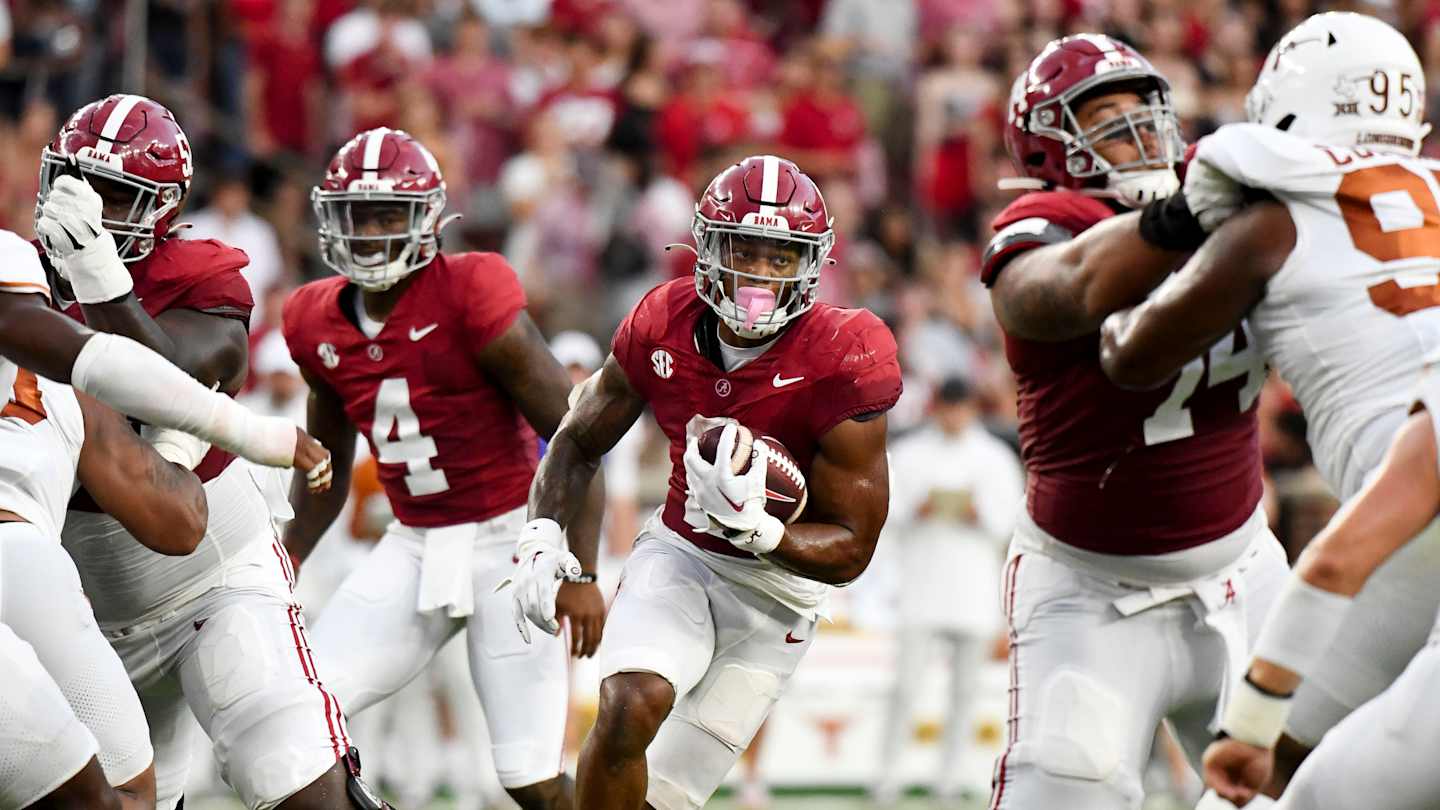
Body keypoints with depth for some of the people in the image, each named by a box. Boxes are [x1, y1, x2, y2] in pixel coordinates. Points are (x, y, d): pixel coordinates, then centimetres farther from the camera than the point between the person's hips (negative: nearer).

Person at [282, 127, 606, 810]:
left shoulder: (473, 301, -17)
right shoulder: (319, 325, 3)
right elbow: (327, 469, 20)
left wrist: (581, 572, -17)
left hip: (509, 537, -6)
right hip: (413, 544, 6)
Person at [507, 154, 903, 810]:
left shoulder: (842, 365, -21)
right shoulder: (664, 326, -10)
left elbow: (850, 552, -16)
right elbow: (580, 441, 8)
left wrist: (751, 527, -34)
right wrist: (541, 536, -9)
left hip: (777, 589, -2)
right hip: (678, 553, 2)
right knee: (631, 706, -28)